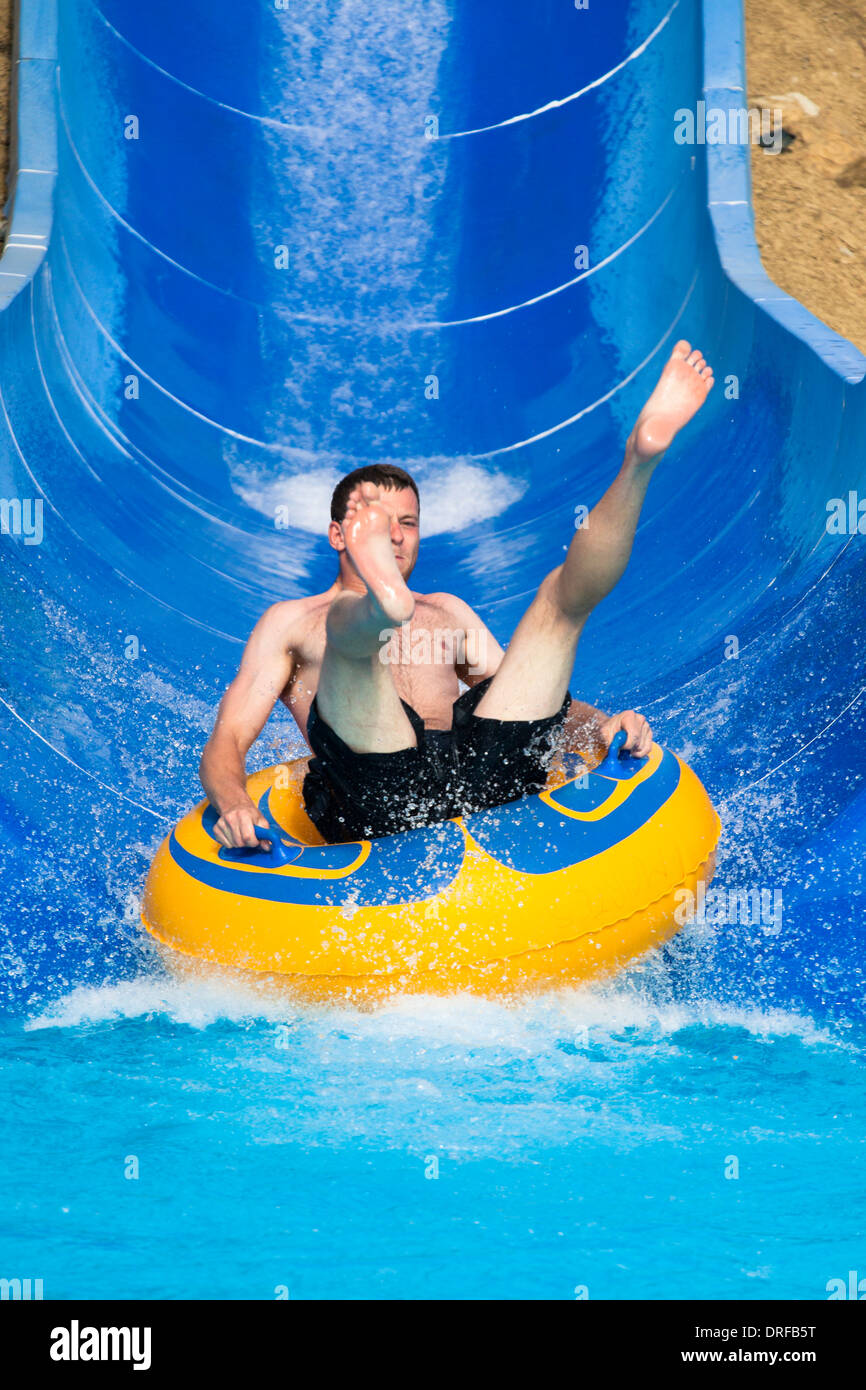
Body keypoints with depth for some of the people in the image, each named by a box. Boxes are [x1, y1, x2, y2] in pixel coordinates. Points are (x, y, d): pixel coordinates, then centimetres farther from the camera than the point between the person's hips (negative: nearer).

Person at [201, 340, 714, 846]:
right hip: (380, 793, -4)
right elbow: (225, 744, 11)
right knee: (349, 623, -26)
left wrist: (602, 727, 6)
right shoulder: (291, 622, 22)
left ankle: (641, 456, -26)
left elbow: (530, 688, 30)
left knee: (563, 591, -1)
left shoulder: (448, 612, 35)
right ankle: (385, 602, -63)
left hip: (481, 768, 4)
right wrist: (235, 807, -14)